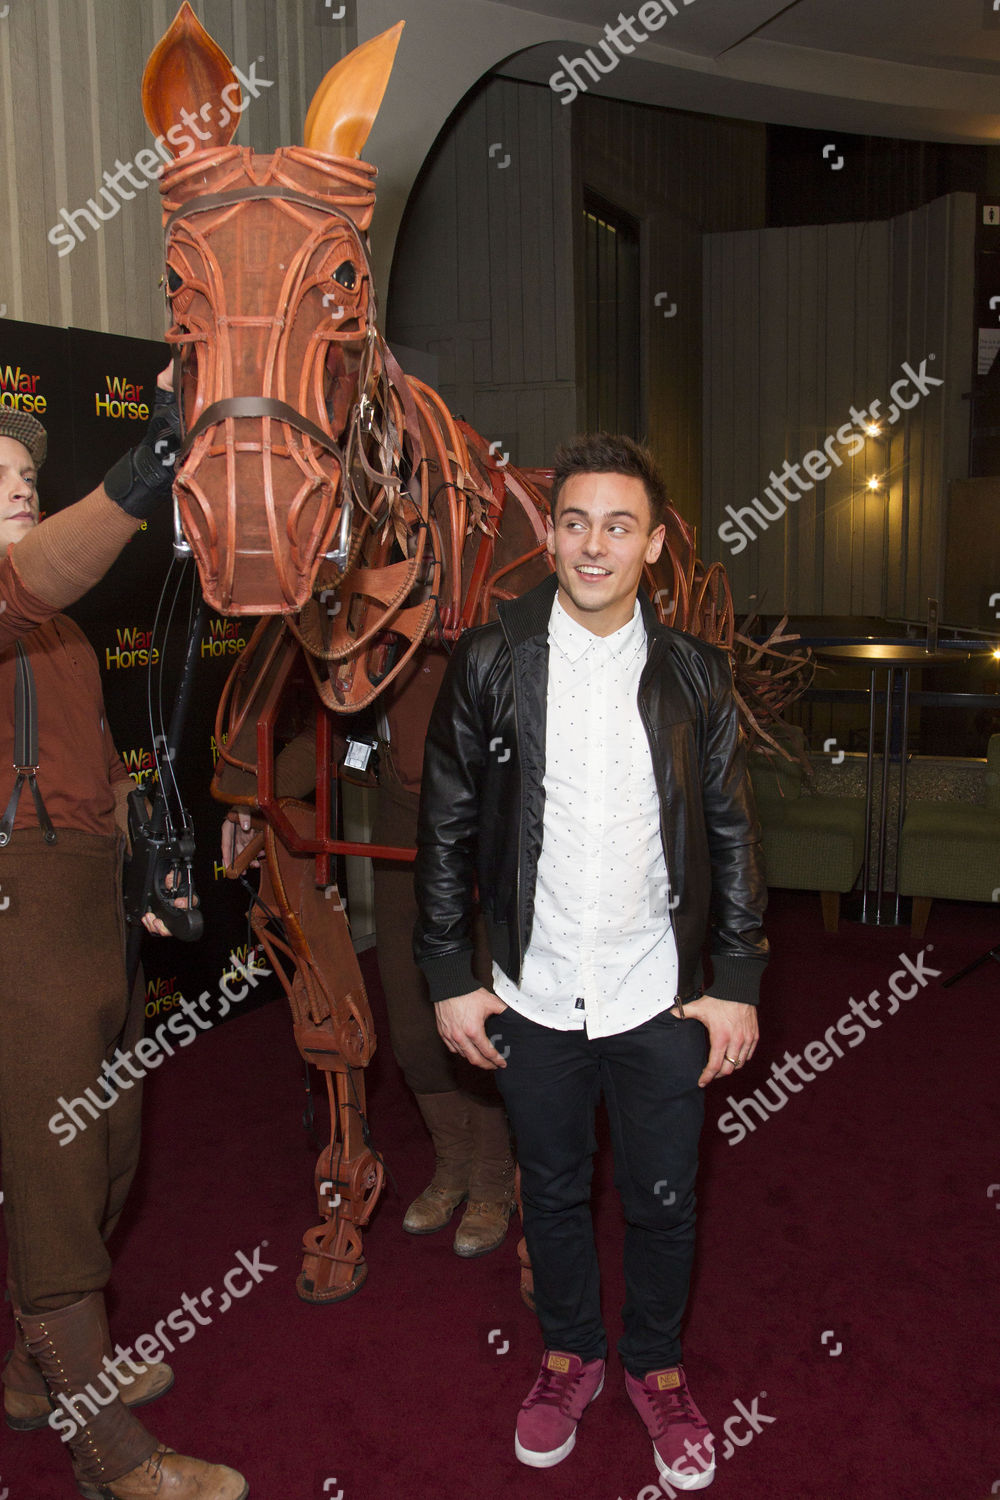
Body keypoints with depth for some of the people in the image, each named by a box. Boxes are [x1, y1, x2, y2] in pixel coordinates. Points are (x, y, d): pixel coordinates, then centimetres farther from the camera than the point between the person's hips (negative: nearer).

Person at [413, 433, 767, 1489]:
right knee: (553, 1193, 19)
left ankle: (658, 1368, 41)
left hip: (661, 997, 0)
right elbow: (446, 828, -1)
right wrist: (450, 977, -2)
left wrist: (737, 982, -1)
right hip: (535, 998, 0)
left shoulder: (695, 673, -3)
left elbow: (733, 835, 2)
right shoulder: (488, 662, -5)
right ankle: (571, 1355, 44)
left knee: (662, 1202, 15)